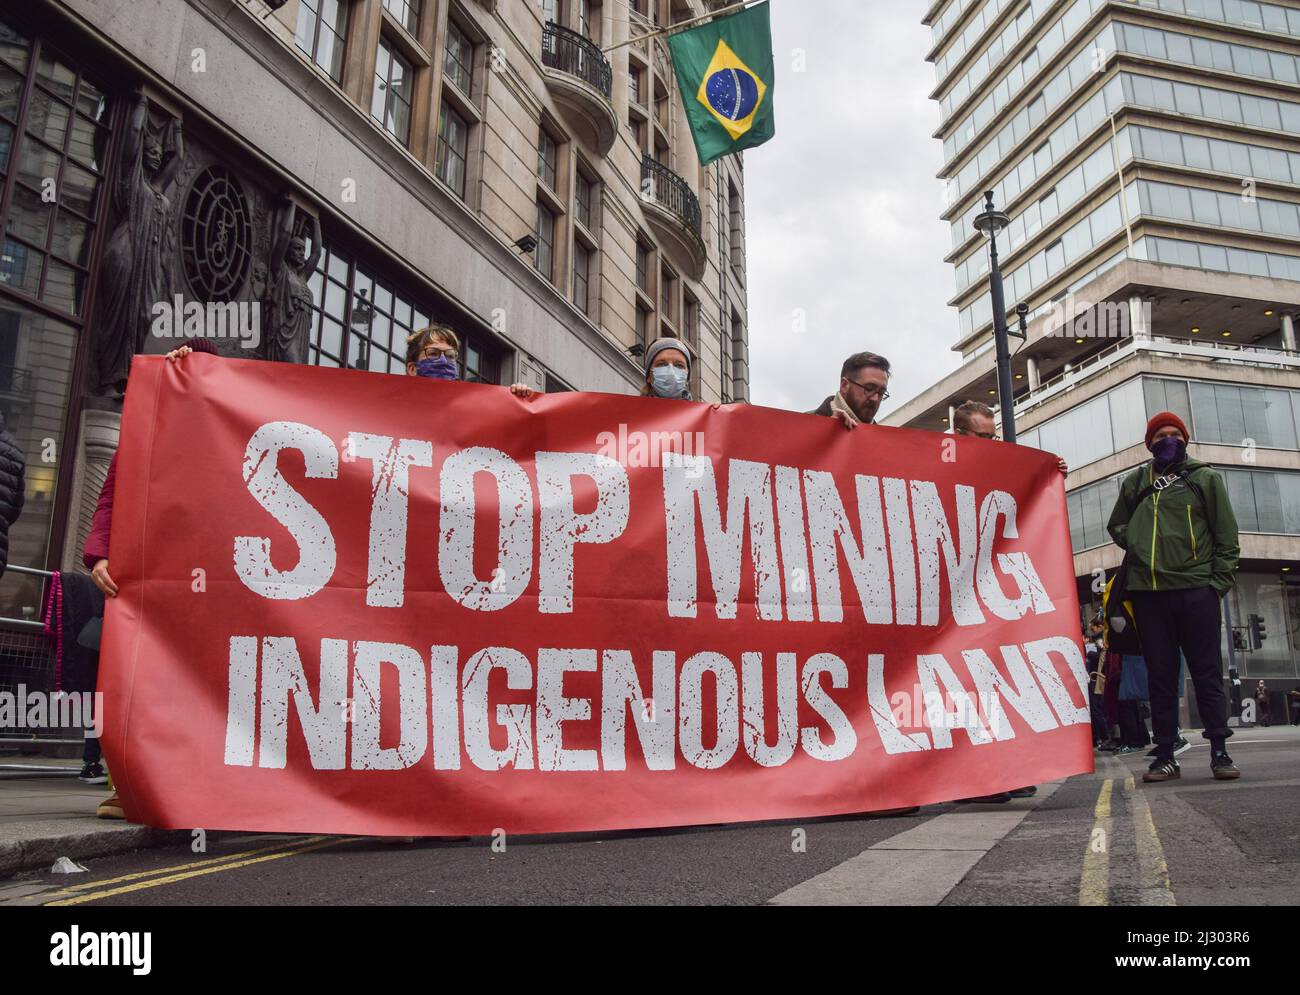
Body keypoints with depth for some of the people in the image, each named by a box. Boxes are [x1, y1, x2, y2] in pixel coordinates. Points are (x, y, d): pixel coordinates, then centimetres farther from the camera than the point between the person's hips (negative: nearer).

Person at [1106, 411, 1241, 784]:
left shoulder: (1204, 478, 8)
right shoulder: (1134, 483, 14)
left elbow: (1226, 534, 5)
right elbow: (1116, 525, 24)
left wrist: (1220, 581, -5)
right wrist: (1135, 544, 4)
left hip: (1195, 589, -2)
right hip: (1147, 591, 2)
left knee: (1207, 672, 0)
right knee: (1160, 676, 4)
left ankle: (1219, 752, 7)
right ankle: (1166, 756, 9)